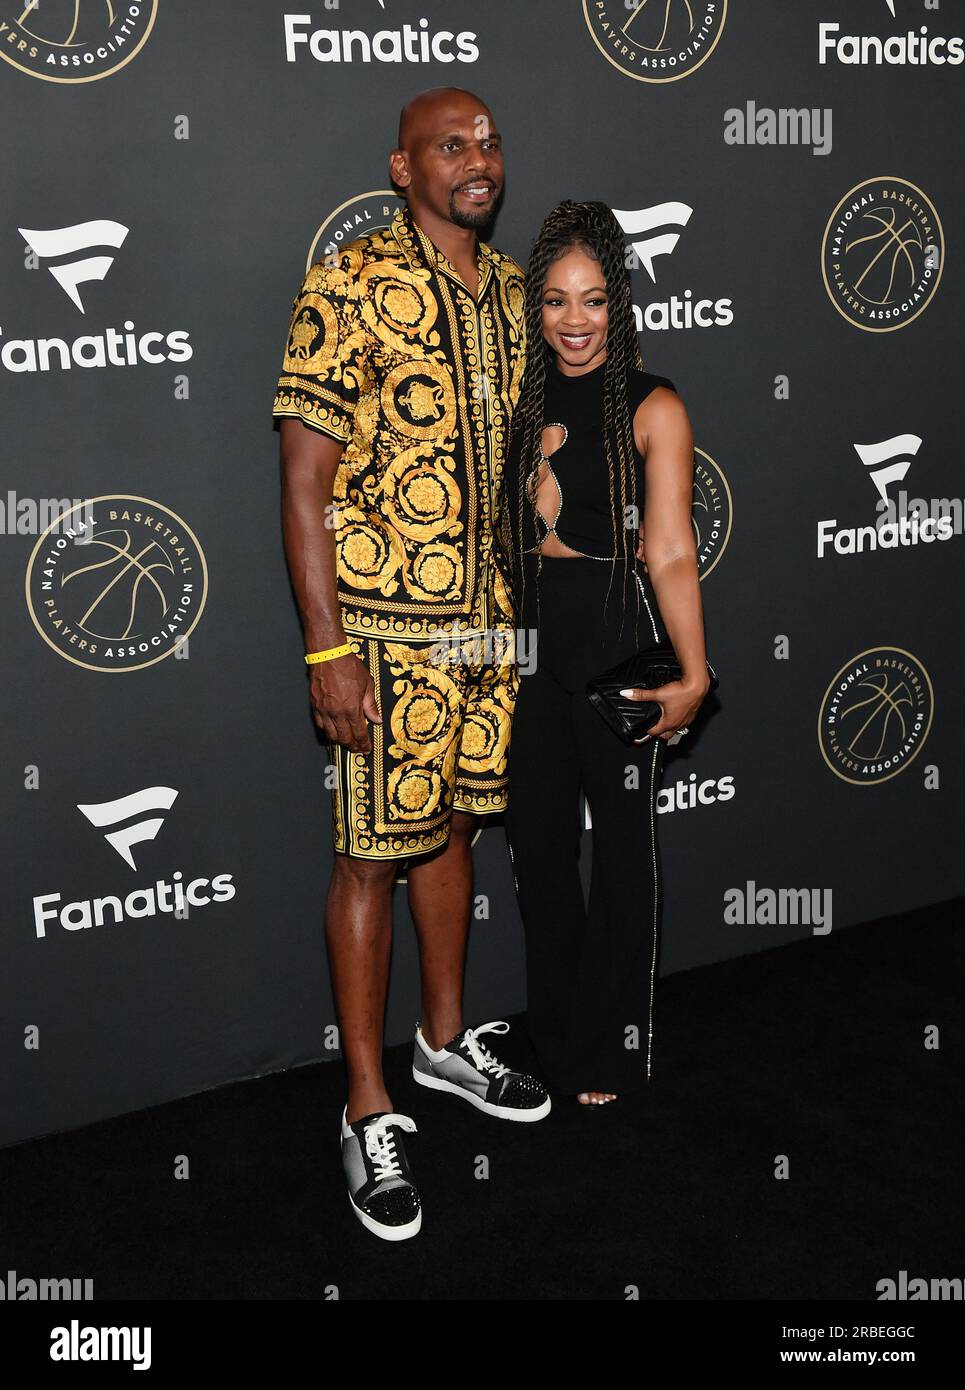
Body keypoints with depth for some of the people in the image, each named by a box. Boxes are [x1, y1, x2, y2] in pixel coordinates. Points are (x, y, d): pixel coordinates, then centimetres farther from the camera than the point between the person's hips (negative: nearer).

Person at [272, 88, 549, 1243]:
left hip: (488, 617, 7)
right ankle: (369, 1110, 14)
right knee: (374, 852, 1)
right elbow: (304, 479, -13)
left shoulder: (509, 291, 10)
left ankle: (445, 1039, 36)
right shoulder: (348, 289, -11)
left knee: (452, 821, 18)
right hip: (387, 627, -6)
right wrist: (328, 647, -18)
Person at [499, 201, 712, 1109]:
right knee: (536, 839, 13)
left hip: (617, 640, -5)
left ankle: (609, 1051, 24)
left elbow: (669, 554, -13)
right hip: (531, 641, 5)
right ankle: (552, 1037, 32)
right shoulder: (521, 402, 8)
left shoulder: (652, 409, -6)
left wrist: (693, 672, -23)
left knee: (620, 844, 7)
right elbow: (500, 537, 12)